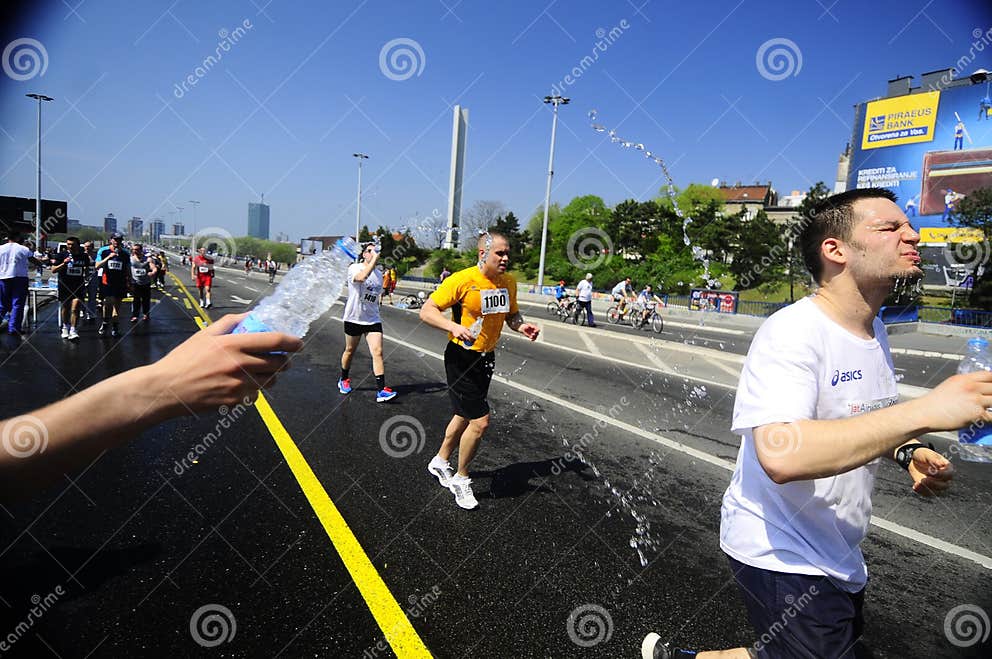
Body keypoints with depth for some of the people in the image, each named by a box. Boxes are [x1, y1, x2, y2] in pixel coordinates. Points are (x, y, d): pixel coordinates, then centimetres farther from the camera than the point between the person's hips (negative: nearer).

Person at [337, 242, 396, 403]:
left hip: (373, 319, 4)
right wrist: (375, 259, -32)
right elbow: (362, 276, -34)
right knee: (350, 350, 14)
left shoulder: (379, 274, 10)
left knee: (378, 352, -10)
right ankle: (344, 380, 38)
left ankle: (381, 390, -13)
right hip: (353, 318, -4)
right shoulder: (354, 268, -10)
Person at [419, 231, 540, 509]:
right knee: (480, 420, -10)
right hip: (461, 357, -7)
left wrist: (521, 326, -8)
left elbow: (511, 314, 15)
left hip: (486, 357, 8)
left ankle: (440, 462, 46)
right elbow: (426, 311, -18)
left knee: (465, 415, 21)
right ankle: (461, 479, 15)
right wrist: (454, 327, -35)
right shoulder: (462, 280, -20)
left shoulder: (509, 282, 0)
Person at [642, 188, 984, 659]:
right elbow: (781, 454, -38)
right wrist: (924, 412, -35)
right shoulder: (793, 332, -24)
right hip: (782, 551, -9)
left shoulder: (874, 329, 5)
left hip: (838, 552, 9)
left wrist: (906, 452, -1)